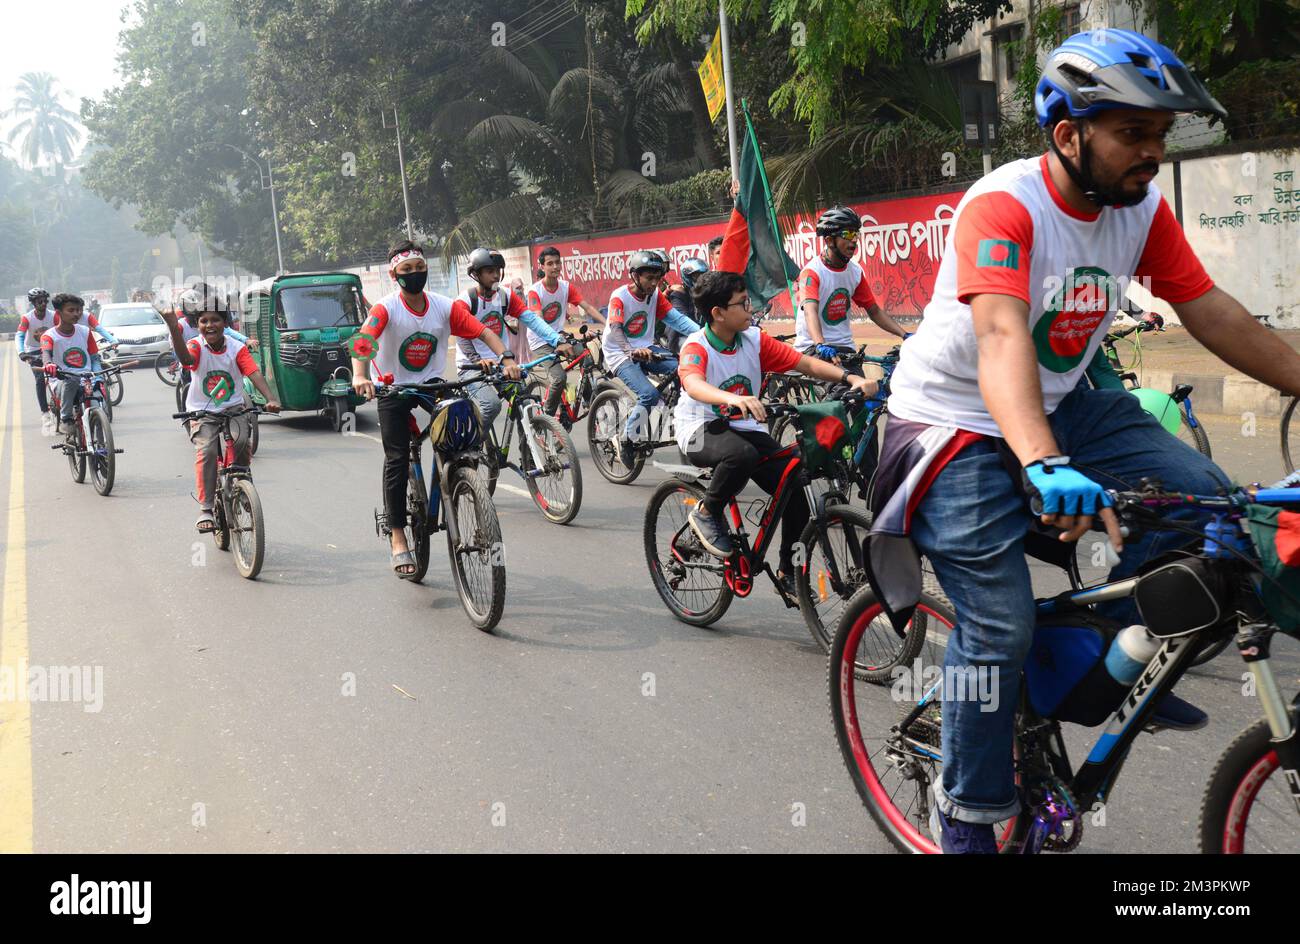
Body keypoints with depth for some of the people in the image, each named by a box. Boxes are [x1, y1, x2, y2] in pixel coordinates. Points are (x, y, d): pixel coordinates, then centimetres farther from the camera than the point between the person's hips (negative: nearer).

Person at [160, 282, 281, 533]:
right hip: (202, 412, -1)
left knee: (242, 441, -27)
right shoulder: (196, 346, -10)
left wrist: (271, 398, -33)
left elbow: (254, 374, -15)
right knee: (206, 451, -24)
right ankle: (205, 508, -19)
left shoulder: (237, 348, -5)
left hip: (234, 408, 1)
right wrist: (174, 328, -52)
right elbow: (184, 357, -34)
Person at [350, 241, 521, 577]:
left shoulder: (444, 306, -7)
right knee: (397, 460, -7)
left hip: (432, 384, 3)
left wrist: (506, 358, -29)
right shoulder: (386, 308, -16)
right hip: (394, 388, -3)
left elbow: (484, 332, -10)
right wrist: (360, 376, -51)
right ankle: (397, 536, 3)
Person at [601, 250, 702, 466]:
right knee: (649, 394, -28)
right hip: (620, 354, -6)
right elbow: (615, 330, -28)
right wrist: (632, 350, -49)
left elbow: (676, 317, -9)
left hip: (645, 349, 6)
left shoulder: (655, 294, 3)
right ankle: (626, 440, -9)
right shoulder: (620, 296, -14)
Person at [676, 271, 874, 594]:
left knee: (794, 490, -11)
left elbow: (805, 362, -6)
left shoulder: (754, 340, -3)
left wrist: (850, 378, -22)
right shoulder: (696, 347, -18)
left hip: (744, 428, 5)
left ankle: (787, 570, 11)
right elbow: (693, 384, -40)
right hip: (700, 431, -5)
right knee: (742, 454, -39)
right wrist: (734, 399, -60)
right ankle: (707, 514, -10)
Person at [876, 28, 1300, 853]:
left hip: (1062, 405, 7)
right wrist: (1048, 469, -55)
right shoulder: (1004, 206, -26)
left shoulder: (1142, 208, -4)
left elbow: (1216, 315, -3)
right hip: (960, 421, -6)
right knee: (1001, 628, -10)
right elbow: (1002, 339, -40)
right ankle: (968, 814, 12)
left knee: (1198, 491, -14)